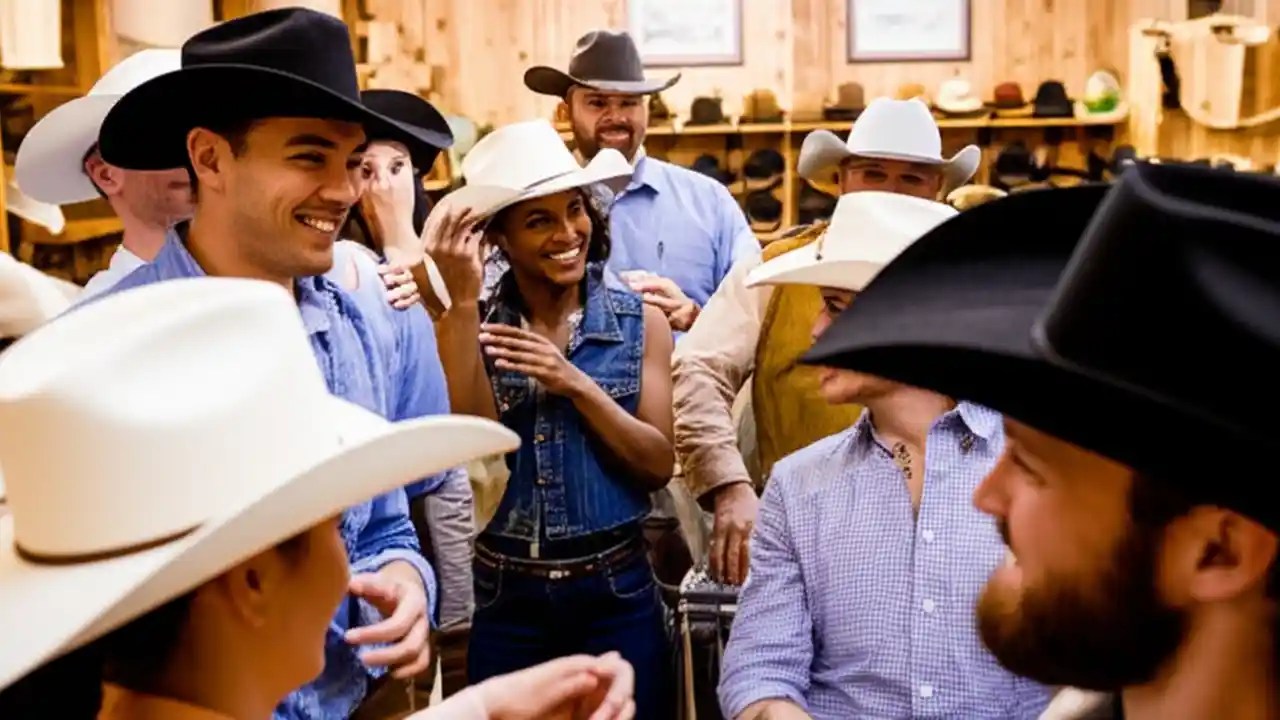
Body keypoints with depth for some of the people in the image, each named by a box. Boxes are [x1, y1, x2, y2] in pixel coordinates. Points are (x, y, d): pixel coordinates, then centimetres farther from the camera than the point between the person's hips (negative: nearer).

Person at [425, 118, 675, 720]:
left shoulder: (639, 320, -3)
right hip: (503, 595, 0)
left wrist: (577, 384, -20)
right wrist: (463, 301, -20)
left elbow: (659, 464, -7)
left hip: (616, 591, 0)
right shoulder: (473, 324, -1)